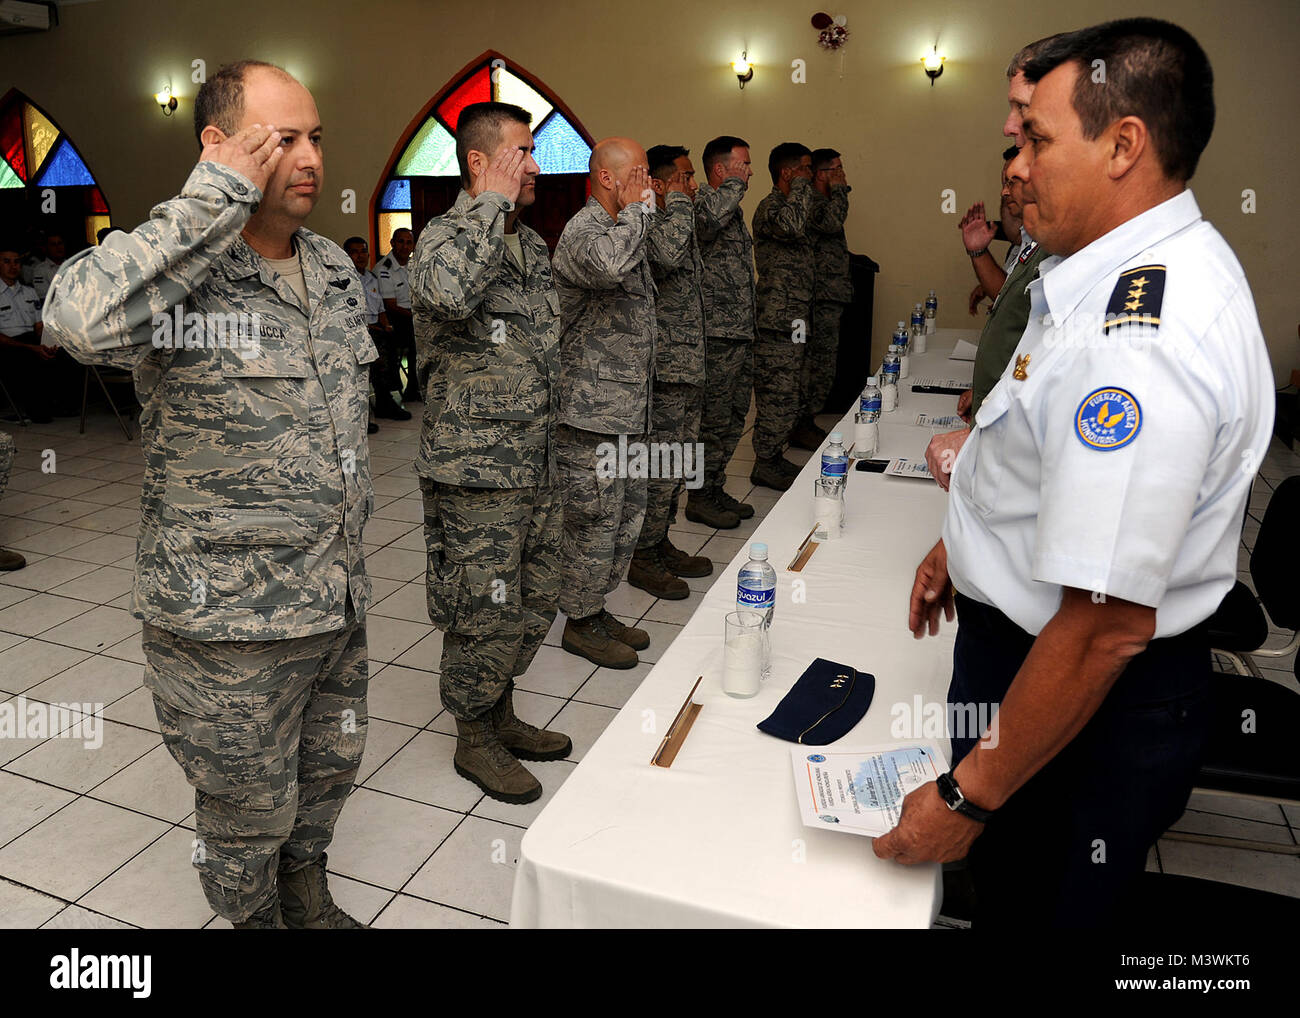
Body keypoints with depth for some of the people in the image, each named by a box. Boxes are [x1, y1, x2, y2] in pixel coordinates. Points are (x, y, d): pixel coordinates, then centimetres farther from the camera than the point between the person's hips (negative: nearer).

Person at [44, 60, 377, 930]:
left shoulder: (336, 268, 6)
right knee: (248, 813, 15)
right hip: (229, 621, -6)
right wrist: (218, 197, -31)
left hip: (337, 598, 7)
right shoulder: (179, 270, -16)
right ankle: (256, 917, 43)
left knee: (331, 770, 25)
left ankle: (306, 893, 52)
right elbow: (83, 318, -40)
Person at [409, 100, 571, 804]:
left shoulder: (531, 243, 13)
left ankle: (501, 716, 37)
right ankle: (474, 739, 25)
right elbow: (447, 291, -39)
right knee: (484, 613, 3)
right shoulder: (446, 236, -12)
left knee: (535, 601, 17)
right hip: (476, 469, -8)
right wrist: (494, 200, -26)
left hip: (534, 463, 8)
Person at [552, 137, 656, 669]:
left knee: (627, 514, 16)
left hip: (626, 408, 10)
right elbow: (609, 266, -41)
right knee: (595, 519, 0)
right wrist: (635, 209, -23)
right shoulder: (584, 231, -15)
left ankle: (597, 609, 30)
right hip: (591, 409, -10)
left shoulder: (623, 228, 19)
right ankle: (580, 623, 16)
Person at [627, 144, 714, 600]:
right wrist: (679, 201, -22)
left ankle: (659, 544, 29)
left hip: (687, 366, 10)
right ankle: (641, 558, 8)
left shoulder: (677, 222, 18)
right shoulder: (647, 224, -14)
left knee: (679, 463, 16)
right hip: (664, 370, -10)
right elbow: (668, 253, -38)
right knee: (662, 467, -4)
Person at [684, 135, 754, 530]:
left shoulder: (733, 208, 21)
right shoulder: (704, 199, -10)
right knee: (714, 420, -3)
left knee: (734, 418, 14)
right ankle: (700, 499, 9)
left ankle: (716, 490, 25)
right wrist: (735, 183, -20)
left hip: (741, 333, 10)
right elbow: (708, 220, -38)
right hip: (718, 335, -10)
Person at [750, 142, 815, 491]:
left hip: (793, 319, 10)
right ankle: (765, 464, 4)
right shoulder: (770, 207, -12)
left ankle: (774, 458, 23)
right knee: (777, 394, -5)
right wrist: (802, 186, -21)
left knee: (786, 394, 14)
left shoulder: (787, 206, 21)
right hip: (778, 321, -10)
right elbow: (793, 226, -35)